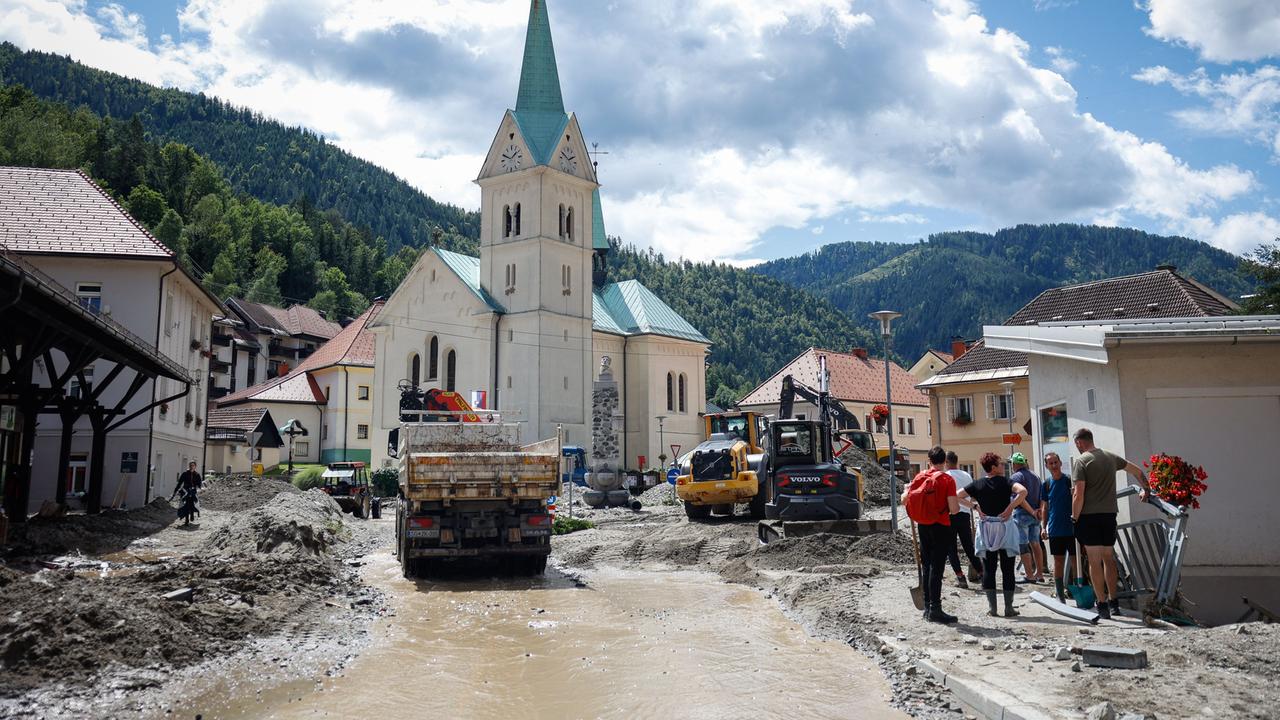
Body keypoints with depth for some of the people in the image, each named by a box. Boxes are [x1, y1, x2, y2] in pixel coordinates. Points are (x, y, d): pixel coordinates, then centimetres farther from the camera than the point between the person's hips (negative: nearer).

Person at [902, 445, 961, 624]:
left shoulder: (920, 477, 3)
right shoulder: (947, 479, -11)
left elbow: (904, 500, 8)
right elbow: (954, 509, -16)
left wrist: (906, 490, 29)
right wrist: (957, 506, 6)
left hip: (923, 526, 5)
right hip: (941, 527, -5)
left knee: (926, 566, 13)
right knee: (937, 567, -4)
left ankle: (927, 607, 19)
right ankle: (935, 610, -4)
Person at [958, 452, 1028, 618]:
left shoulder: (977, 484, 2)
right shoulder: (1004, 482, -6)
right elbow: (1023, 491, -24)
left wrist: (974, 507, 1)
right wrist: (1010, 507, -15)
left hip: (986, 528, 2)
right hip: (1004, 526, -2)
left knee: (989, 568, 7)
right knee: (1007, 569, 4)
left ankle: (992, 607, 6)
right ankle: (1009, 607, 6)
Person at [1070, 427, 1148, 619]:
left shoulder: (1081, 461, -9)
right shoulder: (1111, 457, 9)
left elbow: (1078, 494, -14)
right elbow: (1137, 470, 22)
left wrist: (1074, 518, -6)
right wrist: (1146, 489, 37)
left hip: (1089, 516, -6)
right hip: (1110, 513, 6)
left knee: (1094, 560, -1)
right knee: (1108, 557, 15)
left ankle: (1102, 605, -1)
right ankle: (1113, 602, 18)